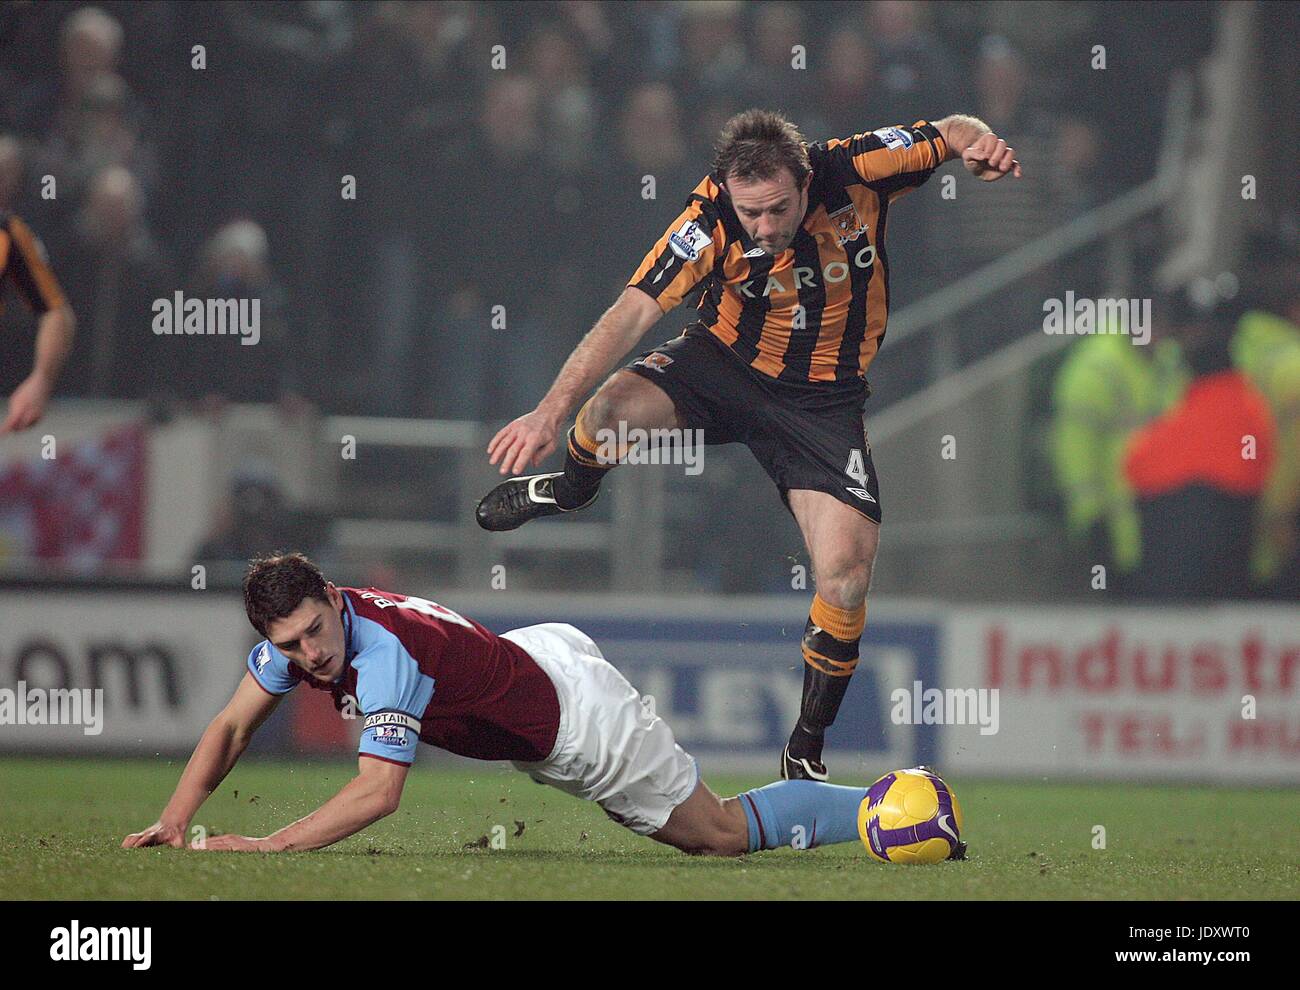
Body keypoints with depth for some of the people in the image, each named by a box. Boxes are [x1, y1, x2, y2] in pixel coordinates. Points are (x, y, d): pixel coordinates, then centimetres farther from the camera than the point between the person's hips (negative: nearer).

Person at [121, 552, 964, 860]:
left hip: (578, 723, -8)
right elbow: (232, 727, -7)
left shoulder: (385, 652, -38)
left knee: (721, 834, 3)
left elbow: (380, 791, -44)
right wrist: (176, 821, -21)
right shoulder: (297, 630, -15)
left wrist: (267, 847, -49)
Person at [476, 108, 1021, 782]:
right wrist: (551, 412, -39)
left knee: (847, 577, -15)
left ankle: (807, 749, 8)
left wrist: (975, 141, -31)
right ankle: (570, 490, 10)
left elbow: (952, 133, -5)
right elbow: (632, 312, -30)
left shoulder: (853, 171, -21)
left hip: (823, 397, 1)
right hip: (725, 363, -1)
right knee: (612, 408, -30)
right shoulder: (711, 220, -25)